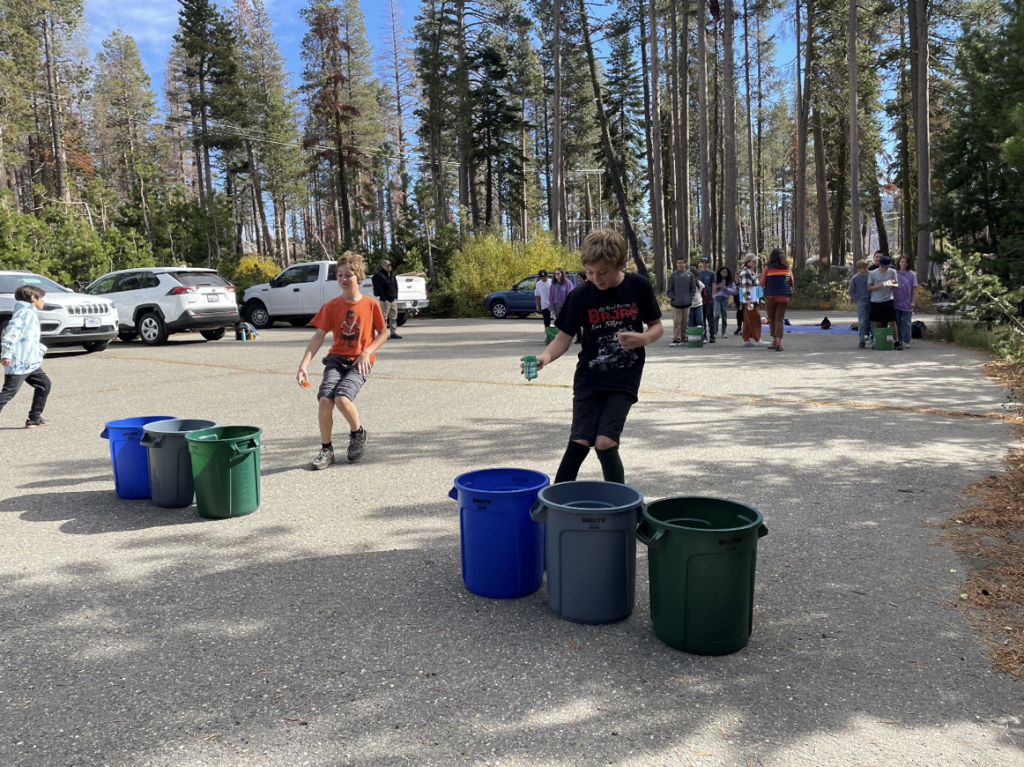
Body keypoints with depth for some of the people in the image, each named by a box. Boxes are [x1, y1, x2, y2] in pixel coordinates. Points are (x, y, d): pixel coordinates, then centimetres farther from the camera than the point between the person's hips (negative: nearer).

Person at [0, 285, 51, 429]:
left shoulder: (32, 314, 21)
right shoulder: (25, 312, -10)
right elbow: (12, 331, -23)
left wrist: (40, 348, 11)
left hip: (29, 362, 10)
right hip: (18, 363, -10)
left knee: (44, 384, 13)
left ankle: (34, 419, 17)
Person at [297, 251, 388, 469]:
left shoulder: (371, 305, -2)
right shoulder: (331, 306, 1)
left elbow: (383, 333, 6)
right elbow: (318, 337, -4)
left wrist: (367, 352, -11)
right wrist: (303, 365, -15)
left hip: (359, 362, -2)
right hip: (337, 358, 2)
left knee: (342, 398, -27)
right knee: (325, 400, -20)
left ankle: (357, 433, 5)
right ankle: (326, 449, 1)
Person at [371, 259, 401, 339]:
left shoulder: (392, 274, 15)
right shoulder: (380, 275, -10)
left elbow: (396, 286, 19)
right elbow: (378, 288, -14)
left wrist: (395, 296, 11)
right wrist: (383, 298, -16)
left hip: (393, 299, 8)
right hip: (385, 300, -8)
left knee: (394, 317, 9)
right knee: (384, 317, -6)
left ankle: (394, 332, 15)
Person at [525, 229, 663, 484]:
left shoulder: (638, 286, -7)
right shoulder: (581, 295, -8)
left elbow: (657, 326, 4)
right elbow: (564, 337, -5)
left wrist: (643, 339, -18)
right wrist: (546, 356, -26)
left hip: (624, 378, -1)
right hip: (589, 378, 1)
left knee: (605, 442, -11)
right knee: (579, 441, -9)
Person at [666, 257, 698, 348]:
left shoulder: (690, 275, 3)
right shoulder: (673, 275, 1)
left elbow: (693, 289, 7)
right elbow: (669, 289, 4)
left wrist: (690, 298, -2)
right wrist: (673, 298, -6)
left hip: (687, 303, 2)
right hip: (676, 303, -1)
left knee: (685, 322, 7)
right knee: (676, 322, -5)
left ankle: (683, 338, 18)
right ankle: (676, 339, -4)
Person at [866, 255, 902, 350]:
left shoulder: (892, 272, 2)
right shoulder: (873, 273, -1)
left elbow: (897, 284, 9)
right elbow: (869, 287, 1)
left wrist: (892, 285, -14)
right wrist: (878, 286, -17)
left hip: (888, 300, -1)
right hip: (875, 302, 1)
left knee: (892, 322, -5)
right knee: (877, 323, 8)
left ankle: (896, 342, 1)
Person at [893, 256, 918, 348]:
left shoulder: (911, 274, 2)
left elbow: (914, 289, 2)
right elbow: (891, 287, 10)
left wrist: (912, 301, -3)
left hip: (906, 303, -2)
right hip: (896, 302, 2)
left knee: (906, 323, 1)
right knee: (897, 322, 7)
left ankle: (906, 341, 6)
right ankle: (898, 340, 16)